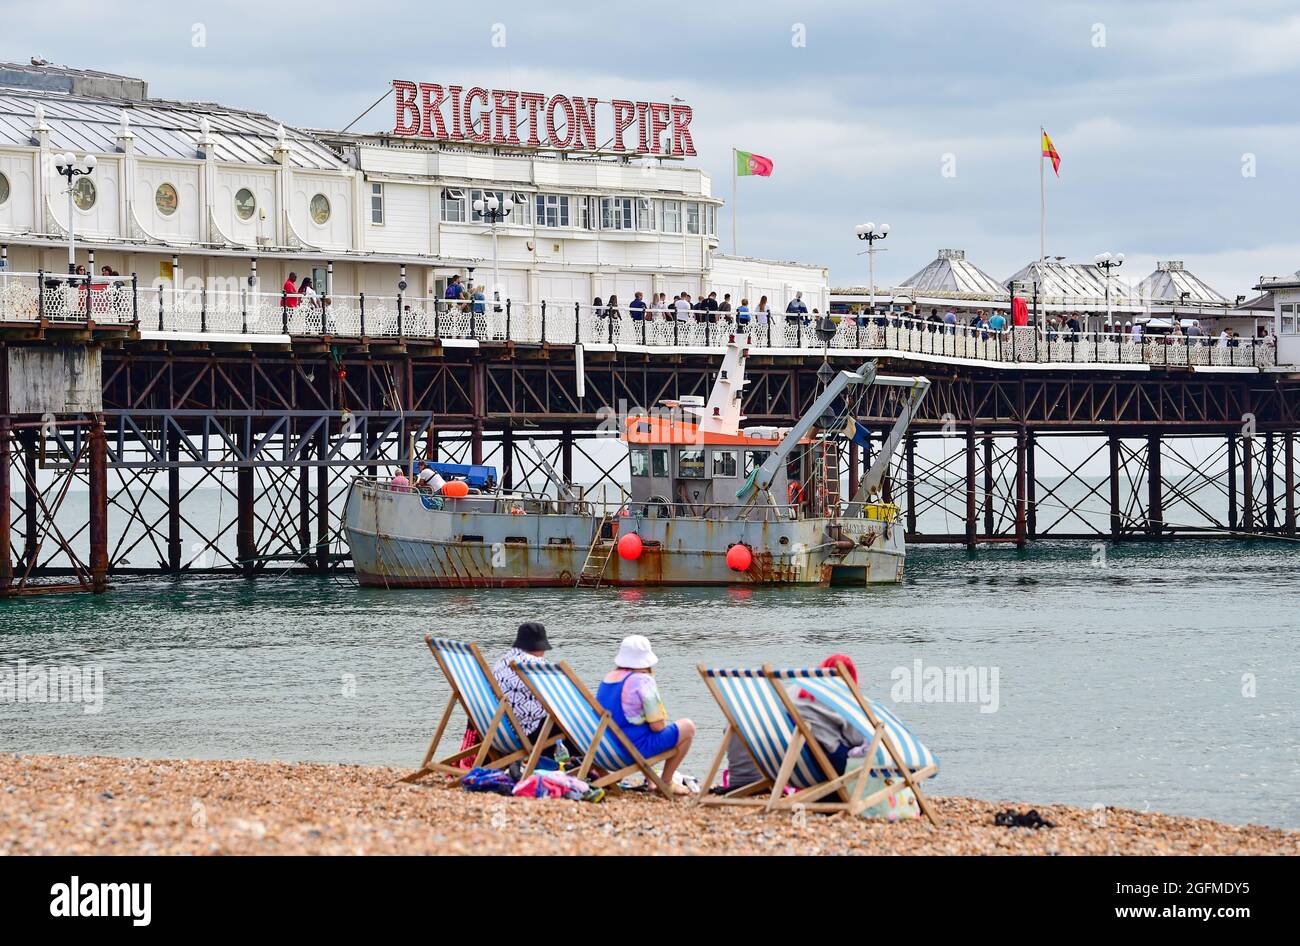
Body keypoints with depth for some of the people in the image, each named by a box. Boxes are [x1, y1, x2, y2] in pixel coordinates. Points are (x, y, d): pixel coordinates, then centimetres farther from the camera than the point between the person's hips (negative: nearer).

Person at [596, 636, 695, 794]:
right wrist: (664, 721, 8)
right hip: (635, 748, -9)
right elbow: (657, 725, -17)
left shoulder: (608, 678, 7)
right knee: (688, 727, 7)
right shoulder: (643, 681, -17)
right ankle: (666, 782, 13)